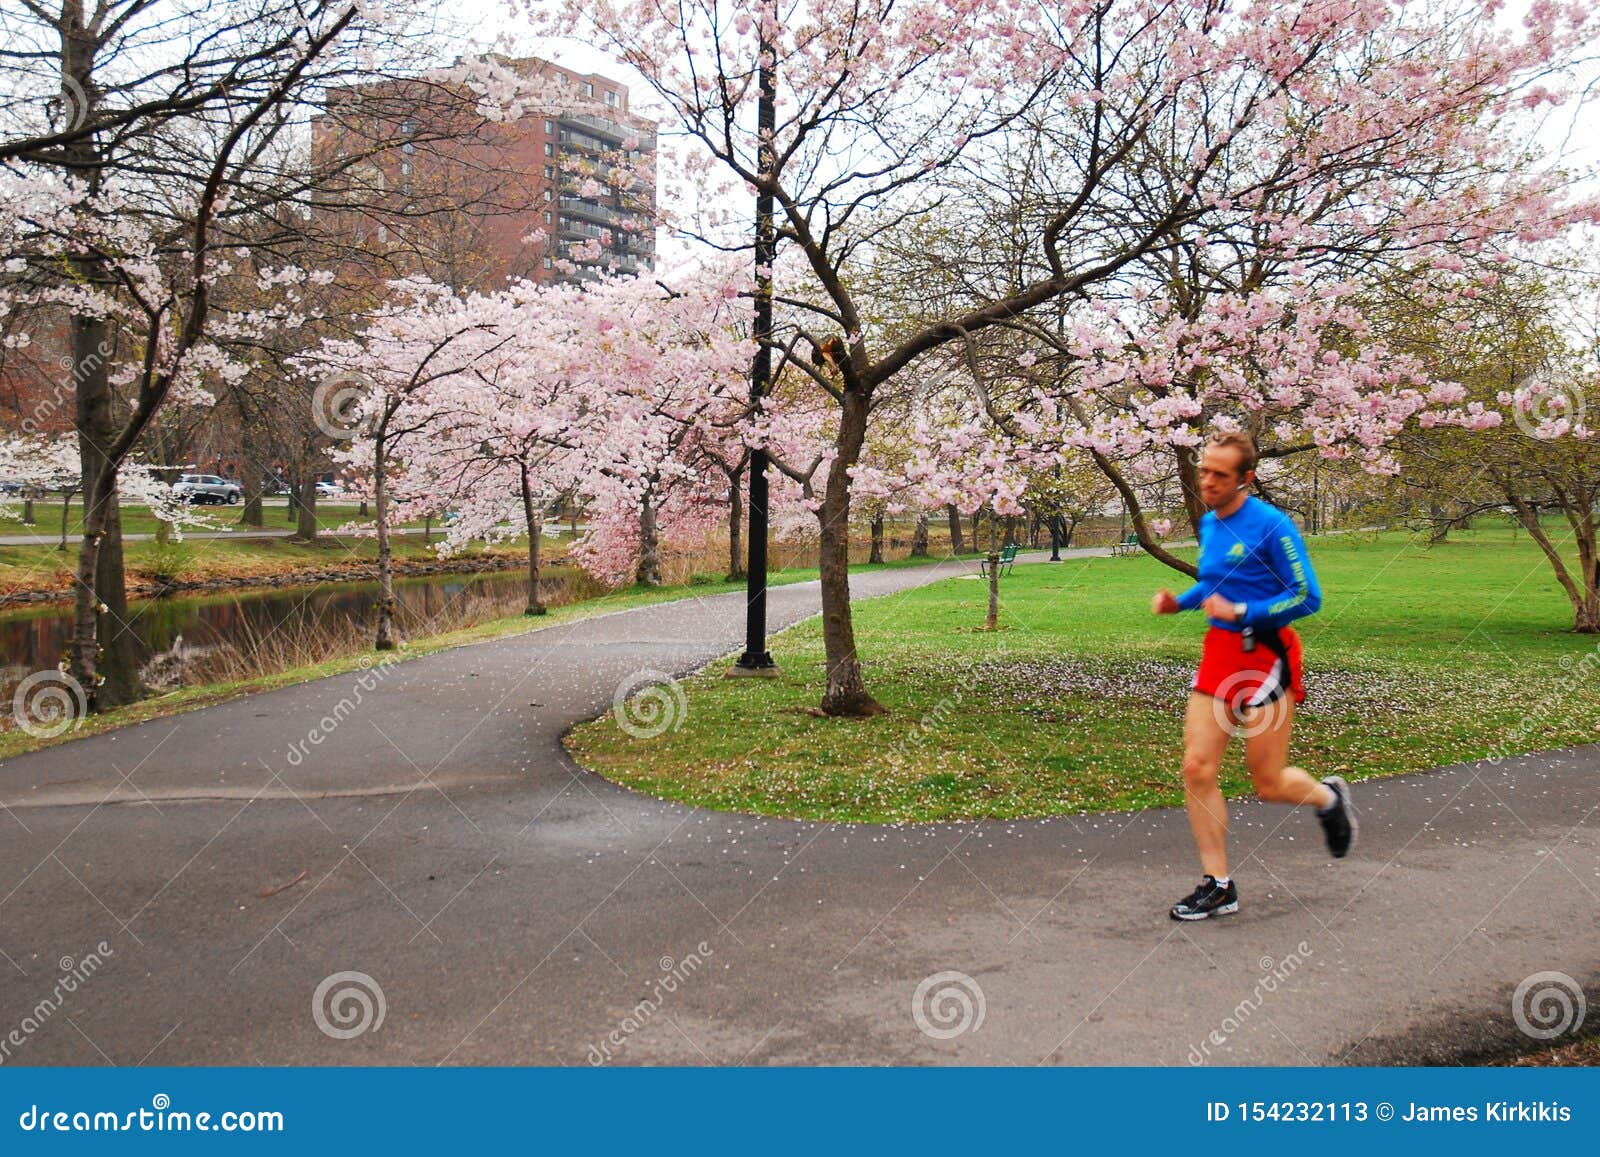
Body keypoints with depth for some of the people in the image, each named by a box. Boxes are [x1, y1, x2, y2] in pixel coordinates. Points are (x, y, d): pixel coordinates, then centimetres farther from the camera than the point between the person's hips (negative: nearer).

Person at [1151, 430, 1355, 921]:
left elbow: (1308, 598, -15)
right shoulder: (1208, 523, 9)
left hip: (1265, 656, -7)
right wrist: (1180, 600, 7)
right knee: (1197, 768, -3)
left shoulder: (1271, 525, -14)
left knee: (1269, 785, 2)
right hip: (1218, 654, 7)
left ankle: (1329, 797, 37)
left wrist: (1240, 612, -21)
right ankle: (1218, 885, 8)